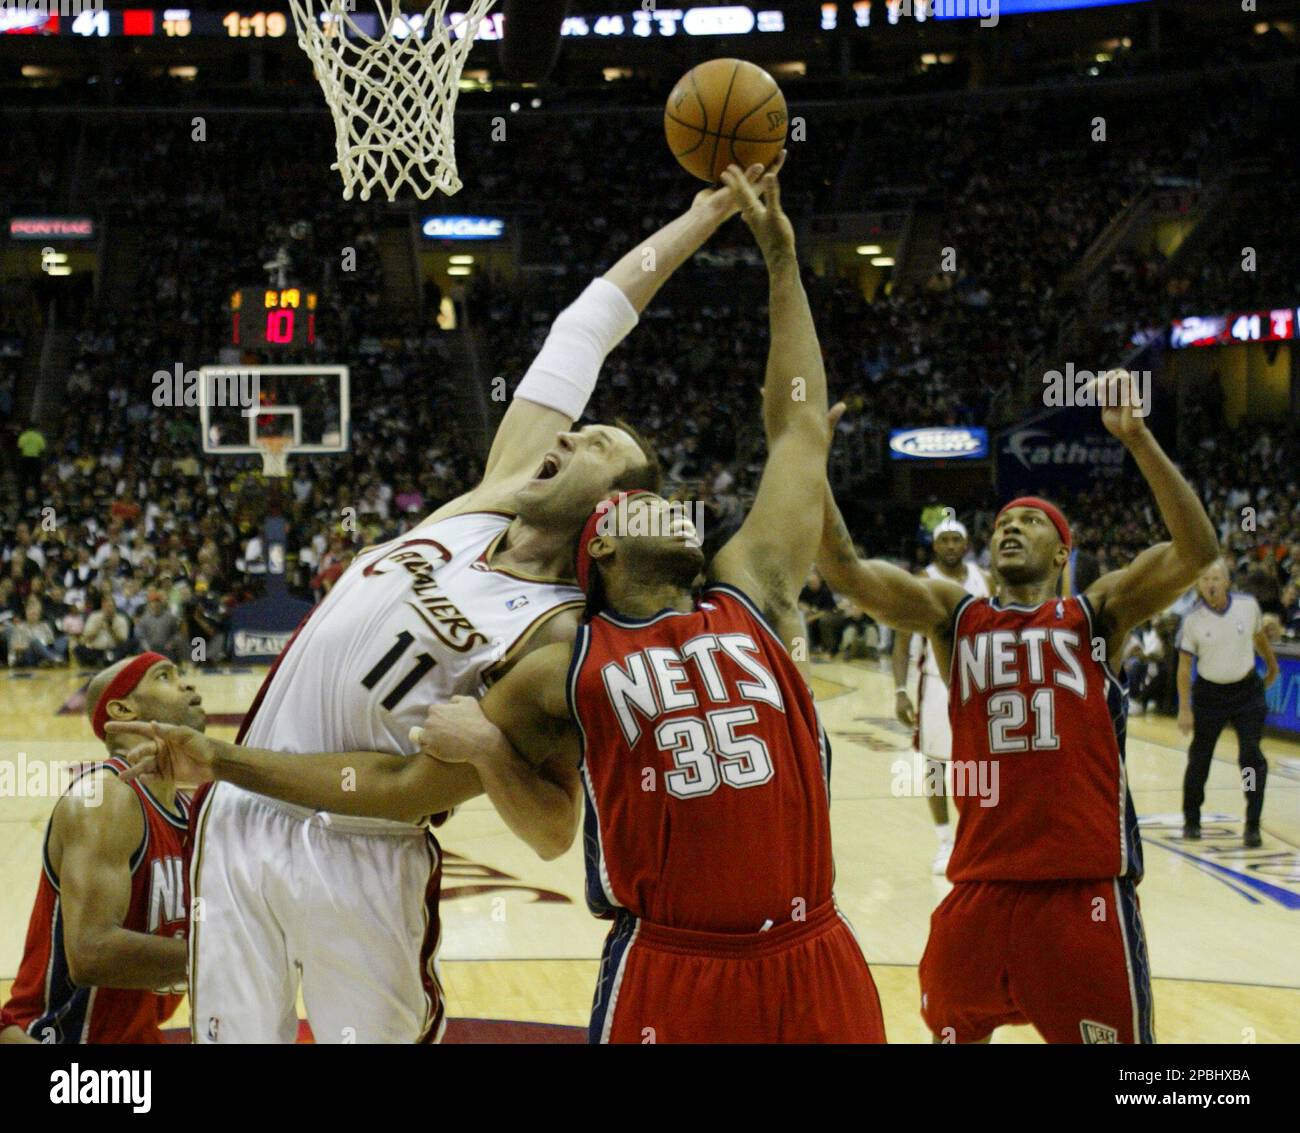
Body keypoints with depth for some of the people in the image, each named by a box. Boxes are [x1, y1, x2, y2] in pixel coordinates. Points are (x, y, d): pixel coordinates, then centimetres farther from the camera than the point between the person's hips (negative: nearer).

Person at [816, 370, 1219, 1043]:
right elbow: (843, 568, -4)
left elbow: (1198, 550, -11)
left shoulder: (1096, 614, 5)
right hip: (978, 887, 3)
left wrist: (1135, 436, -20)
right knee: (952, 1035, 19)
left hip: (1083, 889, -3)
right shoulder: (953, 616, 9)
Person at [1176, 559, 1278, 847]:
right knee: (1199, 759, 6)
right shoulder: (1193, 619, -12)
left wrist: (1272, 665, 26)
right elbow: (1184, 666, -7)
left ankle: (1252, 826, -4)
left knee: (1251, 756, -10)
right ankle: (1191, 820, 26)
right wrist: (1185, 709, -11)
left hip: (1247, 690, 0)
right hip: (1209, 692, 0)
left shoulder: (1248, 605, -9)